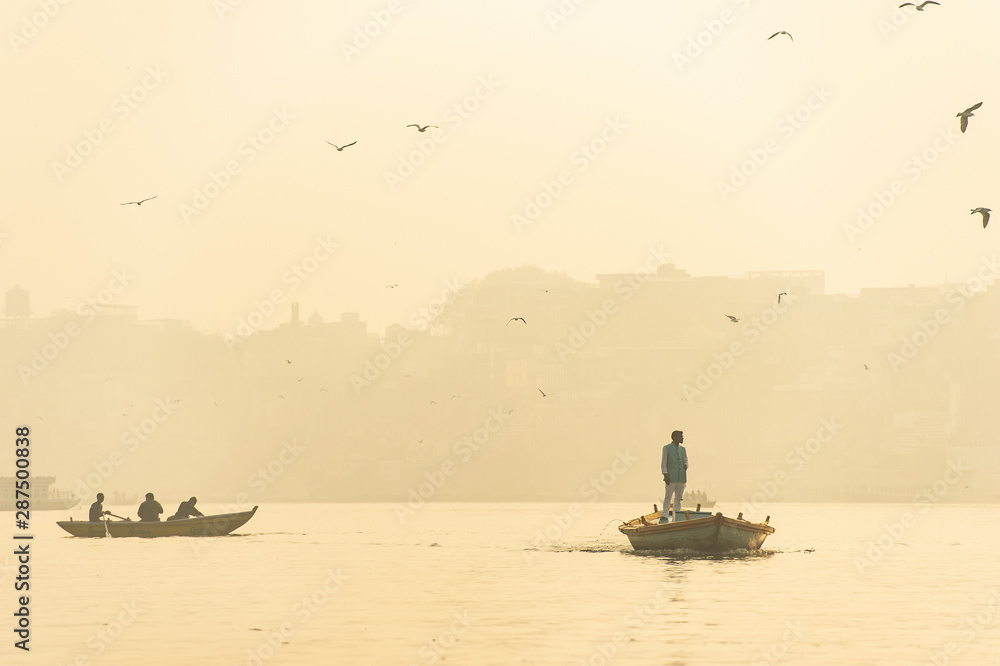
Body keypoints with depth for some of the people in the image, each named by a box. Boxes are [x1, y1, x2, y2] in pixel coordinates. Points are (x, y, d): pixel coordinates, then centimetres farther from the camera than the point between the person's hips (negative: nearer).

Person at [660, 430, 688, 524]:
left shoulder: (683, 449, 17)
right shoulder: (667, 448, 3)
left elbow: (686, 461, 25)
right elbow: (663, 462, -2)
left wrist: (685, 465, 0)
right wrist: (665, 475, -13)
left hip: (681, 478, 5)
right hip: (671, 478, -5)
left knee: (678, 498, 6)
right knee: (668, 497, -10)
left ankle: (677, 518, 9)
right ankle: (665, 517, -14)